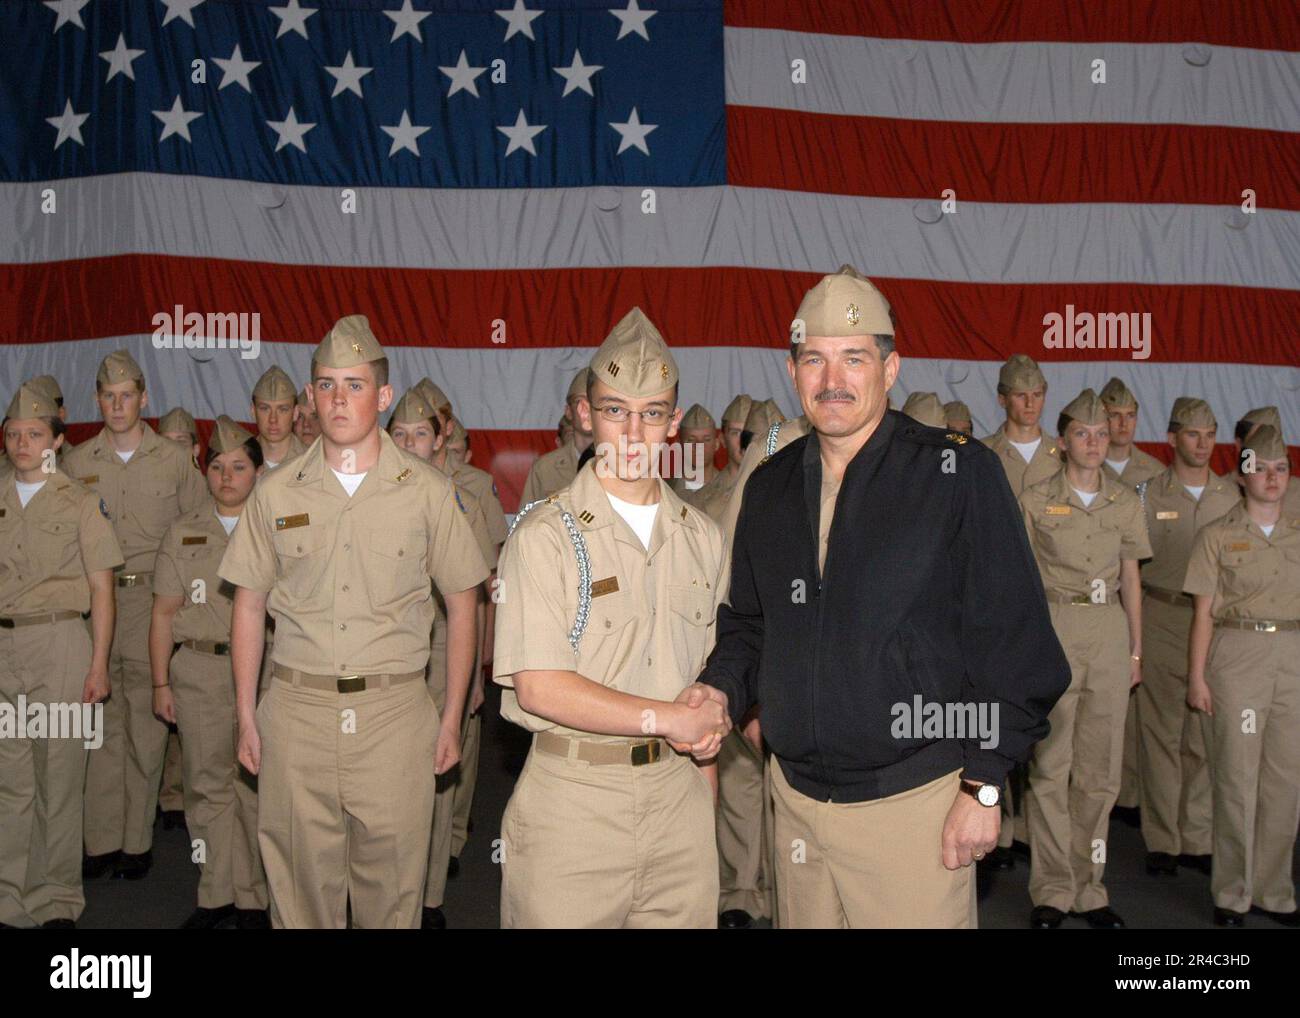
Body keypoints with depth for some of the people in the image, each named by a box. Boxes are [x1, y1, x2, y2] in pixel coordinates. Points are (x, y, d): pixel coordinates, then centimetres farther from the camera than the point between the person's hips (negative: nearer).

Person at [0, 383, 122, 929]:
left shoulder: (81, 503, 2)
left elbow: (101, 591, 0)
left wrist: (98, 665, -6)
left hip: (59, 643, -3)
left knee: (59, 778, 2)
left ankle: (58, 903, 13)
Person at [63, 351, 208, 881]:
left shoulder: (175, 460, 5)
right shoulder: (77, 462, 10)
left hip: (153, 599, -1)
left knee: (146, 723, 1)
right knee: (102, 722, 4)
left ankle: (138, 839, 11)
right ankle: (102, 838, 13)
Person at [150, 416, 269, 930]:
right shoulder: (184, 532, 9)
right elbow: (164, 612, 9)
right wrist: (160, 683, 5)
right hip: (198, 670, 2)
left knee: (257, 784, 1)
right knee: (207, 782, 7)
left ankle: (254, 897, 14)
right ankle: (217, 894, 19)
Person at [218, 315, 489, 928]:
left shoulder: (428, 492, 2)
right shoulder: (276, 493, 6)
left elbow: (461, 605, 6)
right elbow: (249, 605, 11)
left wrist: (452, 718, 2)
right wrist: (245, 714, 7)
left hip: (394, 709, -1)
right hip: (296, 707, 1)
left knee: (391, 883, 4)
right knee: (300, 882, 7)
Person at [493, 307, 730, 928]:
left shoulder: (702, 537, 9)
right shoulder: (545, 534, -8)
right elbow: (538, 687, -15)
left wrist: (704, 750, 2)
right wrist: (670, 720, -13)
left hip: (677, 790, 5)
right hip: (573, 796, -4)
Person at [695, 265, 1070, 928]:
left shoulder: (959, 474, -9)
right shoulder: (769, 488, 6)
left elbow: (1013, 642, -9)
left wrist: (983, 786, -10)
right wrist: (721, 690, -4)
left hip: (913, 801, -4)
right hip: (795, 796, 5)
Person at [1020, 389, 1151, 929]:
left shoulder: (1126, 502, 10)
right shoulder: (1035, 500, 0)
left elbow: (1130, 579, 13)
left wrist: (1135, 650, 11)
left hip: (1110, 631, 3)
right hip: (1054, 627, -3)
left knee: (1100, 766, 7)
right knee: (1050, 763, -1)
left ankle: (1088, 889, 20)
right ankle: (1052, 890, 11)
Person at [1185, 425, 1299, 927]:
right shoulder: (1217, 535, 2)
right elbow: (1203, 612, -1)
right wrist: (1196, 676, -6)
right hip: (1238, 656, -3)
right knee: (1237, 776, 0)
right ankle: (1232, 894, 12)